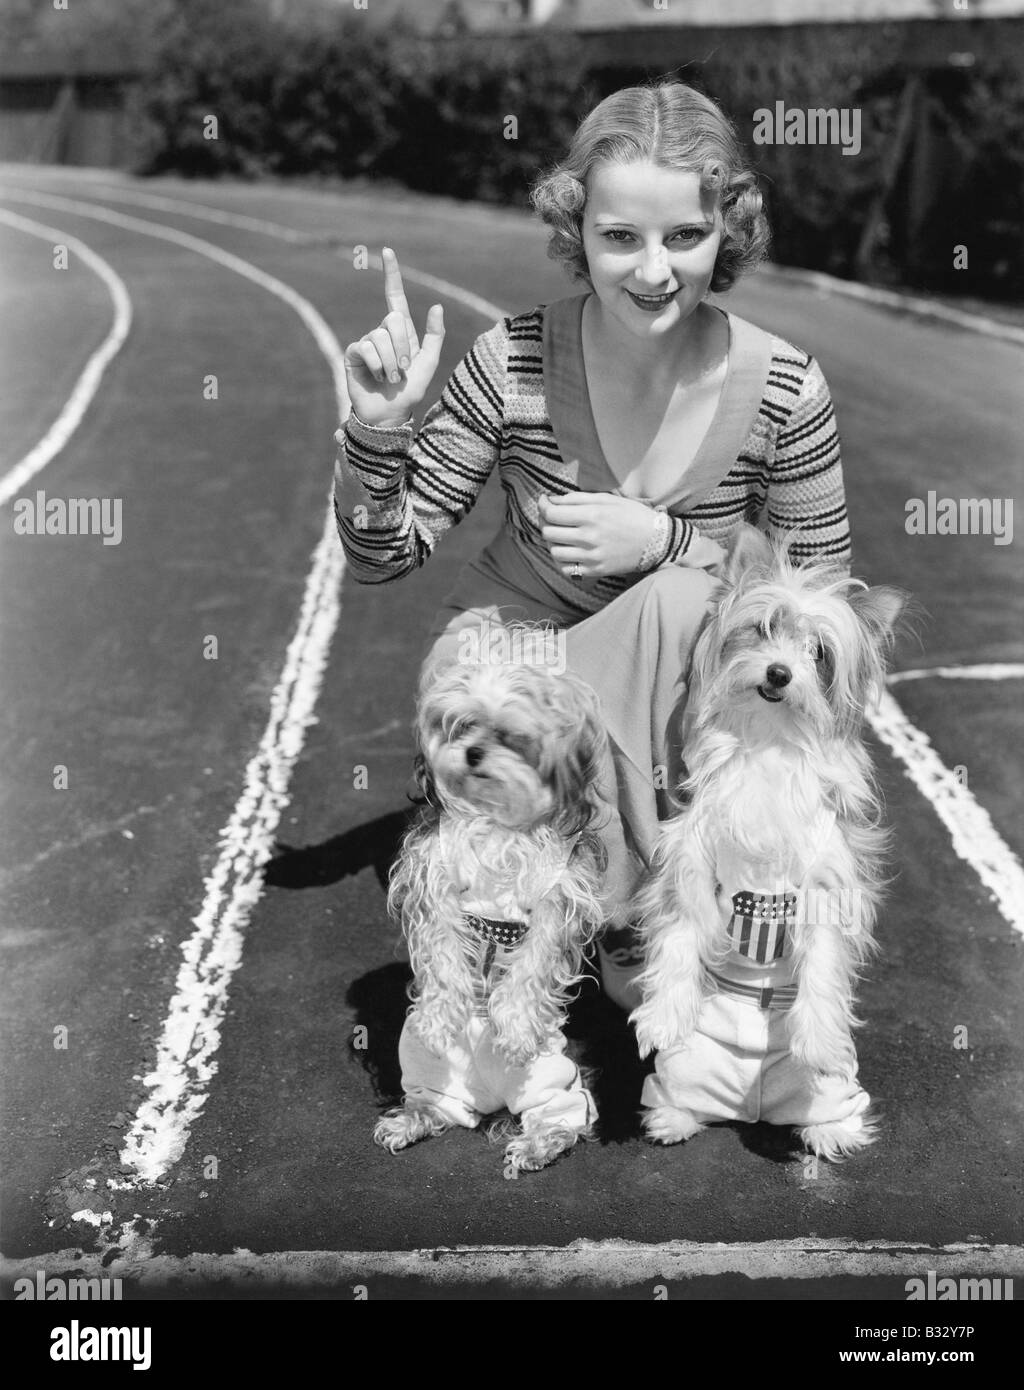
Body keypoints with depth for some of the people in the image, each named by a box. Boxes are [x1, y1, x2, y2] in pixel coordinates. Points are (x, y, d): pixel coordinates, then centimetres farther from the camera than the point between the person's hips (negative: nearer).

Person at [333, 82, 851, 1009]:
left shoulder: (782, 389, -16)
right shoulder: (514, 361, -15)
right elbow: (381, 558, -7)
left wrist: (663, 541, -23)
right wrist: (378, 430, -27)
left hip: (675, 692, 0)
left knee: (679, 599, -32)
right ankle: (632, 921, -4)